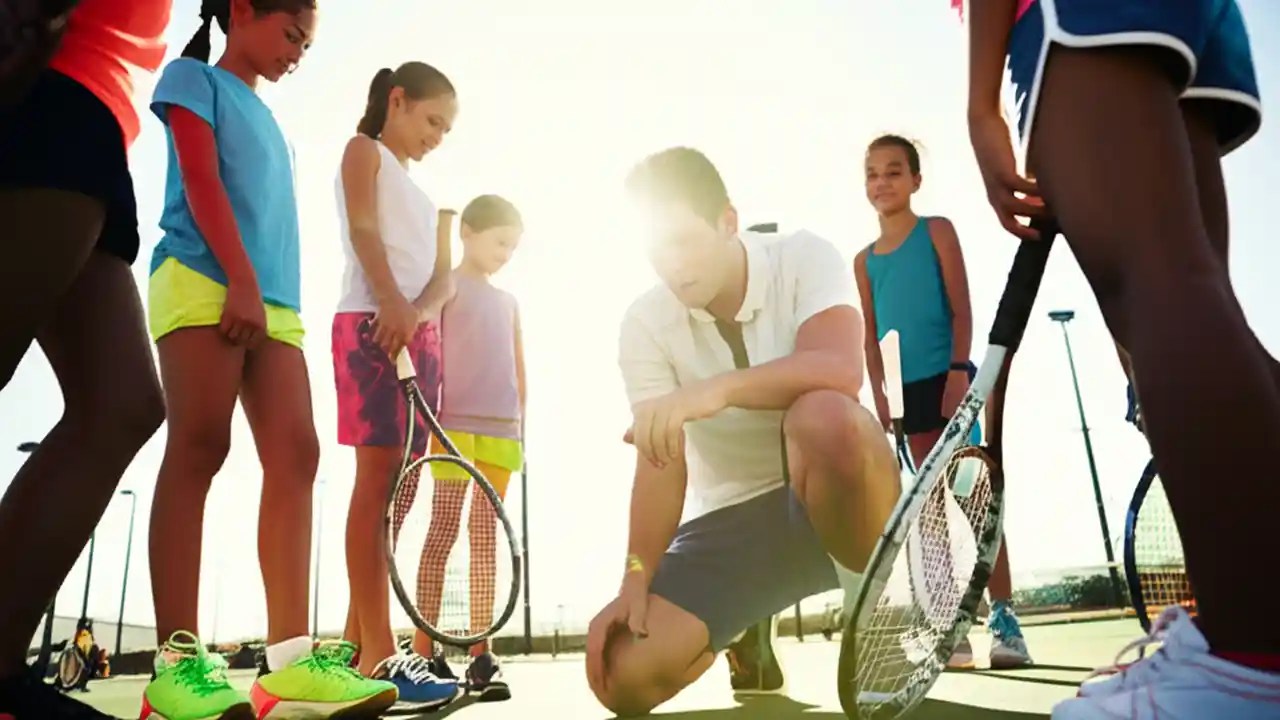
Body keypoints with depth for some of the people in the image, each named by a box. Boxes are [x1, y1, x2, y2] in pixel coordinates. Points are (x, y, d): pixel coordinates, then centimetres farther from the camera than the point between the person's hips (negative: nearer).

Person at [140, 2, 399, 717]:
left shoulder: (268, 121, 31)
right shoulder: (194, 78, 12)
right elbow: (201, 182, -3)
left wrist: (264, 293, 15)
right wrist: (242, 281, -15)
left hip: (275, 302, 6)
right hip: (202, 280, -6)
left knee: (297, 456, -9)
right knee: (199, 449, -13)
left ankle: (291, 660, -12)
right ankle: (179, 659, -12)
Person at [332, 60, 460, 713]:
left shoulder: (428, 197, 27)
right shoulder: (364, 150, 12)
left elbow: (443, 277, 12)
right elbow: (363, 229, -7)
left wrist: (418, 313, -11)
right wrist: (390, 302, -23)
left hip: (421, 334, 7)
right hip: (370, 322, -7)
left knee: (398, 485, 3)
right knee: (376, 476, -13)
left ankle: (356, 642, 9)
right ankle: (378, 654, -15)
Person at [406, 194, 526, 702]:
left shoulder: (508, 301, 21)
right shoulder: (445, 287, 5)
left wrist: (520, 432, 15)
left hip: (500, 430, 5)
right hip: (455, 423, -5)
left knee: (485, 533, 3)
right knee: (444, 528, -7)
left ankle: (480, 654, 5)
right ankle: (424, 652, -1)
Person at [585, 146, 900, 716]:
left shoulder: (804, 258, -12)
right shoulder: (645, 323, -6)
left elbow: (841, 370, -31)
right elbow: (660, 461, -9)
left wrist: (720, 388, -45)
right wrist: (636, 576, -20)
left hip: (839, 498, -3)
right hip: (731, 518, 4)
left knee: (826, 418, -40)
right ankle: (745, 630, 20)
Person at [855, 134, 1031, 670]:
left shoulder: (937, 231, 3)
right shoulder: (864, 260, 12)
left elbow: (961, 309, -5)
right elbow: (871, 335, 11)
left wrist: (958, 371, -15)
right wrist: (880, 393, 1)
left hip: (948, 380, -4)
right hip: (908, 390, 4)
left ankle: (1003, 618, -2)